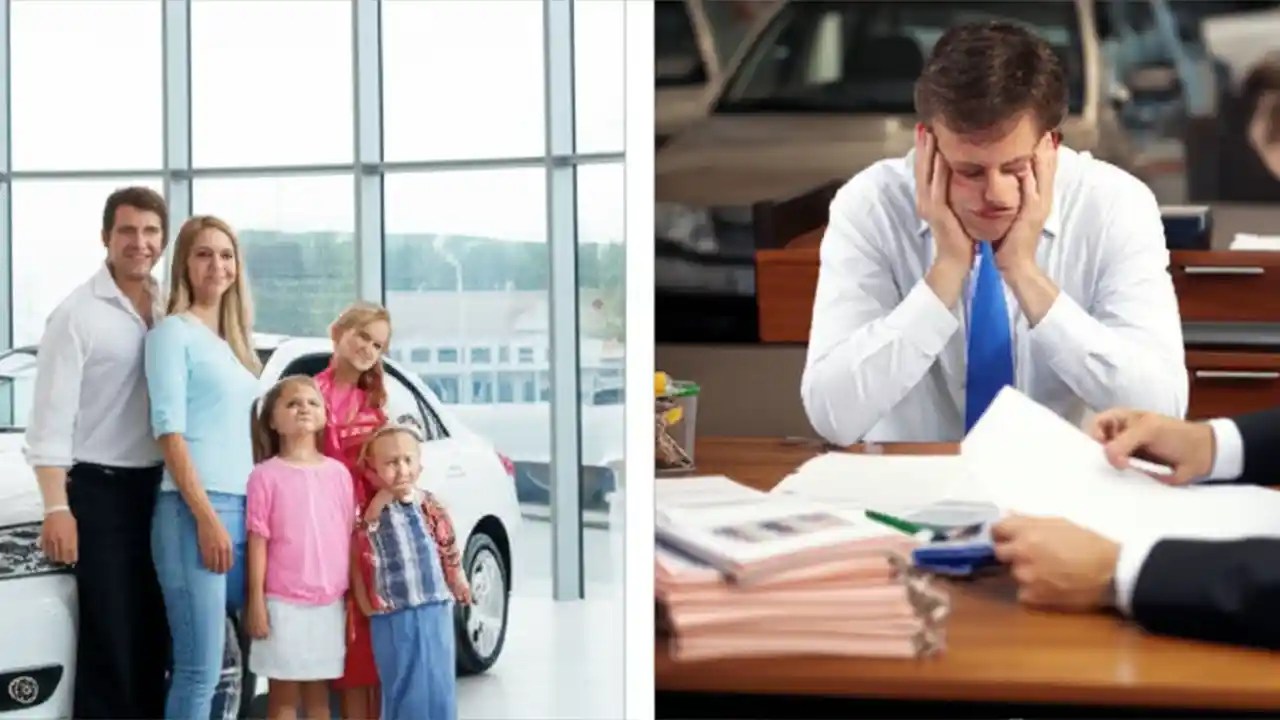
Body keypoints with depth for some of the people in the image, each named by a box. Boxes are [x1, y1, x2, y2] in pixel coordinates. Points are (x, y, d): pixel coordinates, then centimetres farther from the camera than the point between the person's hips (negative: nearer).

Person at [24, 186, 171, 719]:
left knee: (155, 636, 12)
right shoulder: (78, 314, -7)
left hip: (158, 488, 6)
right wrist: (56, 508, -19)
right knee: (109, 640, -6)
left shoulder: (171, 312, 10)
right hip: (99, 490, -6)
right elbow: (51, 418, -11)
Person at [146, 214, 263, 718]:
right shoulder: (173, 332, -2)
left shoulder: (233, 342, 20)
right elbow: (169, 430, -10)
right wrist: (206, 516, -17)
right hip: (194, 510, -8)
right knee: (199, 671, -10)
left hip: (244, 509, 8)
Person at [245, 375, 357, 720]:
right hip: (284, 602, -3)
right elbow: (258, 541, -5)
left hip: (330, 602, 3)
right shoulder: (266, 475, -5)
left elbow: (348, 538, 9)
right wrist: (256, 601, -8)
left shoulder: (339, 473, 6)